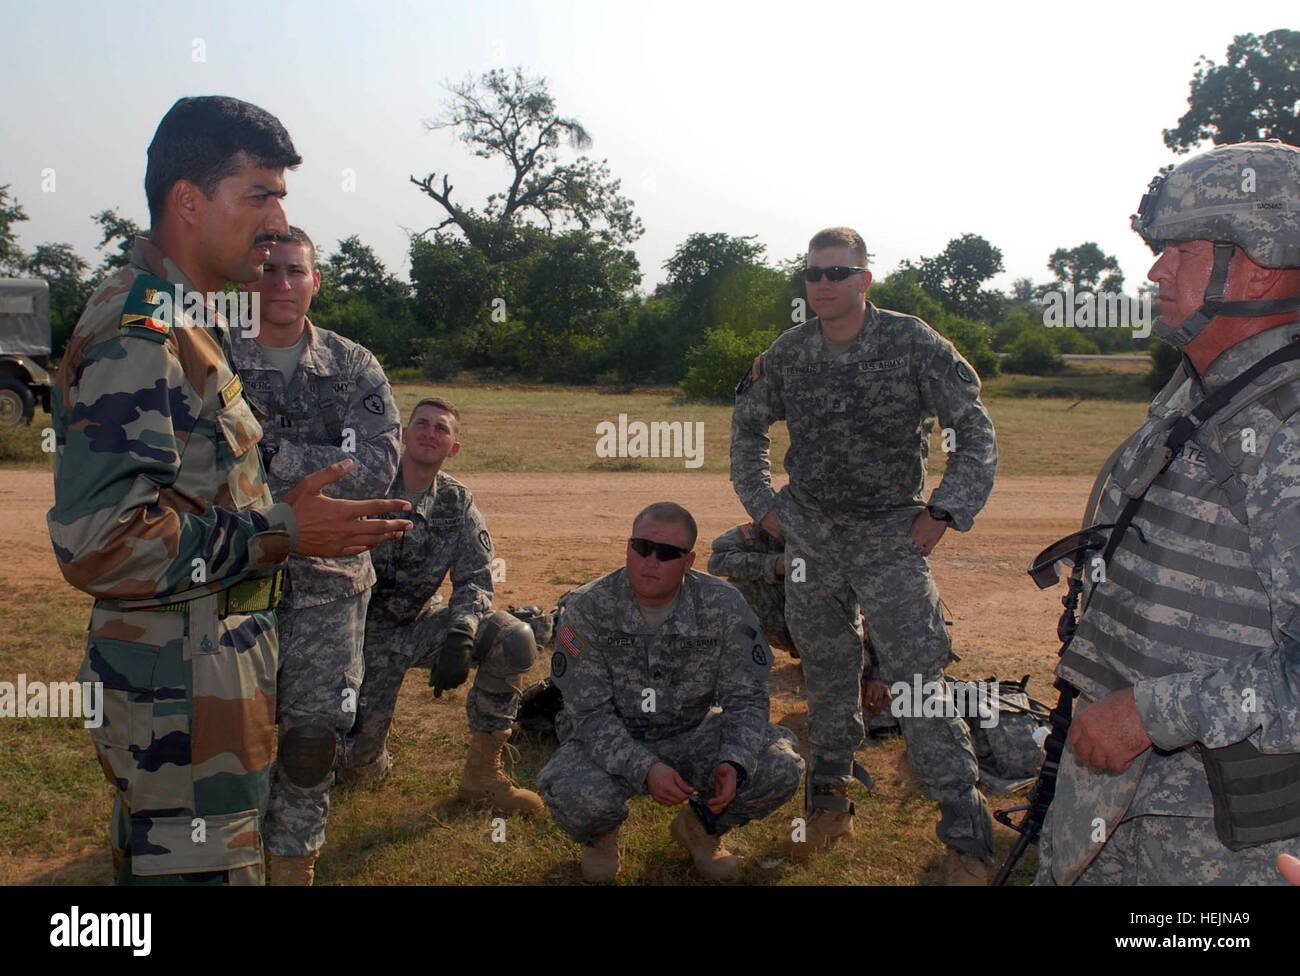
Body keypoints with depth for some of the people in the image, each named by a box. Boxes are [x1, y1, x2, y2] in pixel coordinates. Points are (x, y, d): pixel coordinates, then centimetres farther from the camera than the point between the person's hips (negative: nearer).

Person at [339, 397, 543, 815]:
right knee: (362, 773, -11)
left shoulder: (457, 502, -1)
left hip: (422, 624, 3)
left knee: (514, 638, -23)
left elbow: (476, 578, -5)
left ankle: (481, 775, -12)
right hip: (368, 634, -3)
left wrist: (460, 636, -25)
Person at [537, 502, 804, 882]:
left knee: (781, 769, -21)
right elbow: (590, 713, -19)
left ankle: (701, 826, 11)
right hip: (610, 742, -2)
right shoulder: (586, 608, -18)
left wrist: (734, 763, -29)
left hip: (690, 737, 2)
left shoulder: (724, 605, -13)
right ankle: (601, 834, 7)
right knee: (576, 797, -35)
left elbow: (746, 698, -9)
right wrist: (645, 769, -35)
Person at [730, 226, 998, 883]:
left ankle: (966, 836, 4)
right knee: (826, 674, 13)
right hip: (809, 535, 4)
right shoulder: (787, 354, 1)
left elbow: (976, 431, -3)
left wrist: (944, 511, -9)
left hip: (892, 538, -3)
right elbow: (747, 425, 19)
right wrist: (761, 502, 11)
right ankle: (830, 799, 32)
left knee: (918, 683, -7)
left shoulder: (914, 344, -9)